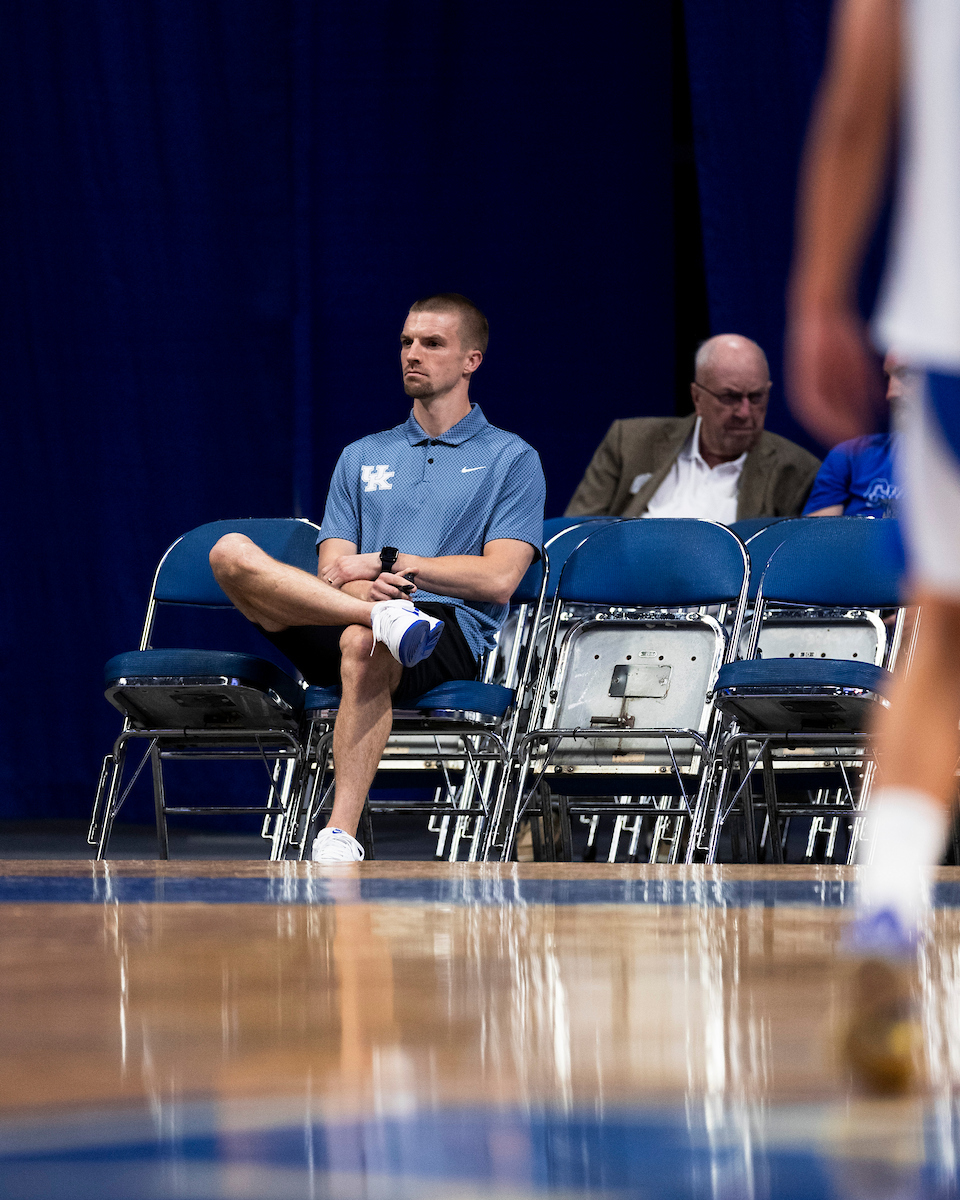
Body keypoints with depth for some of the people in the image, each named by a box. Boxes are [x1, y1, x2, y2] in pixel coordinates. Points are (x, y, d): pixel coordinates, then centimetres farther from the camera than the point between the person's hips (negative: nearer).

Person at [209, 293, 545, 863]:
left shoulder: (511, 459, 13)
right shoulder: (362, 458, 26)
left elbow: (498, 578, 0)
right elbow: (333, 570, 14)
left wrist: (387, 563, -5)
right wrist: (366, 589, -11)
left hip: (454, 634, -4)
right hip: (334, 623, 4)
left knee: (363, 646, -42)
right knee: (231, 553, -22)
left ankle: (340, 840, -48)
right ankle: (387, 619, -38)